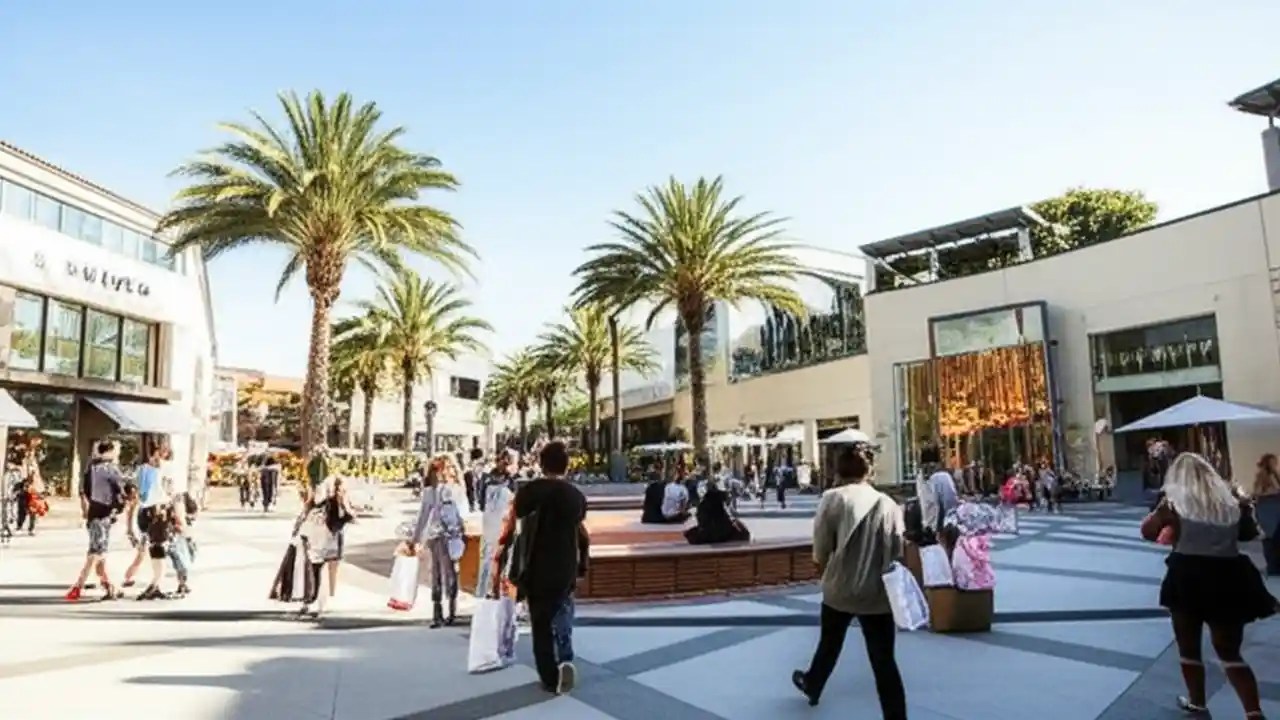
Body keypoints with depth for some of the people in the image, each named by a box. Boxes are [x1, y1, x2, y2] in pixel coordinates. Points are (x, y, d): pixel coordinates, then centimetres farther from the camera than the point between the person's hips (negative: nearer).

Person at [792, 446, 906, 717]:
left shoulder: (833, 498, -8)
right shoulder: (888, 503, -2)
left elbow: (821, 549, -6)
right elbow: (897, 551, 2)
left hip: (840, 587, 0)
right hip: (879, 592, 1)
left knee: (829, 644, 23)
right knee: (884, 660, 6)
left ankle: (812, 685, 46)